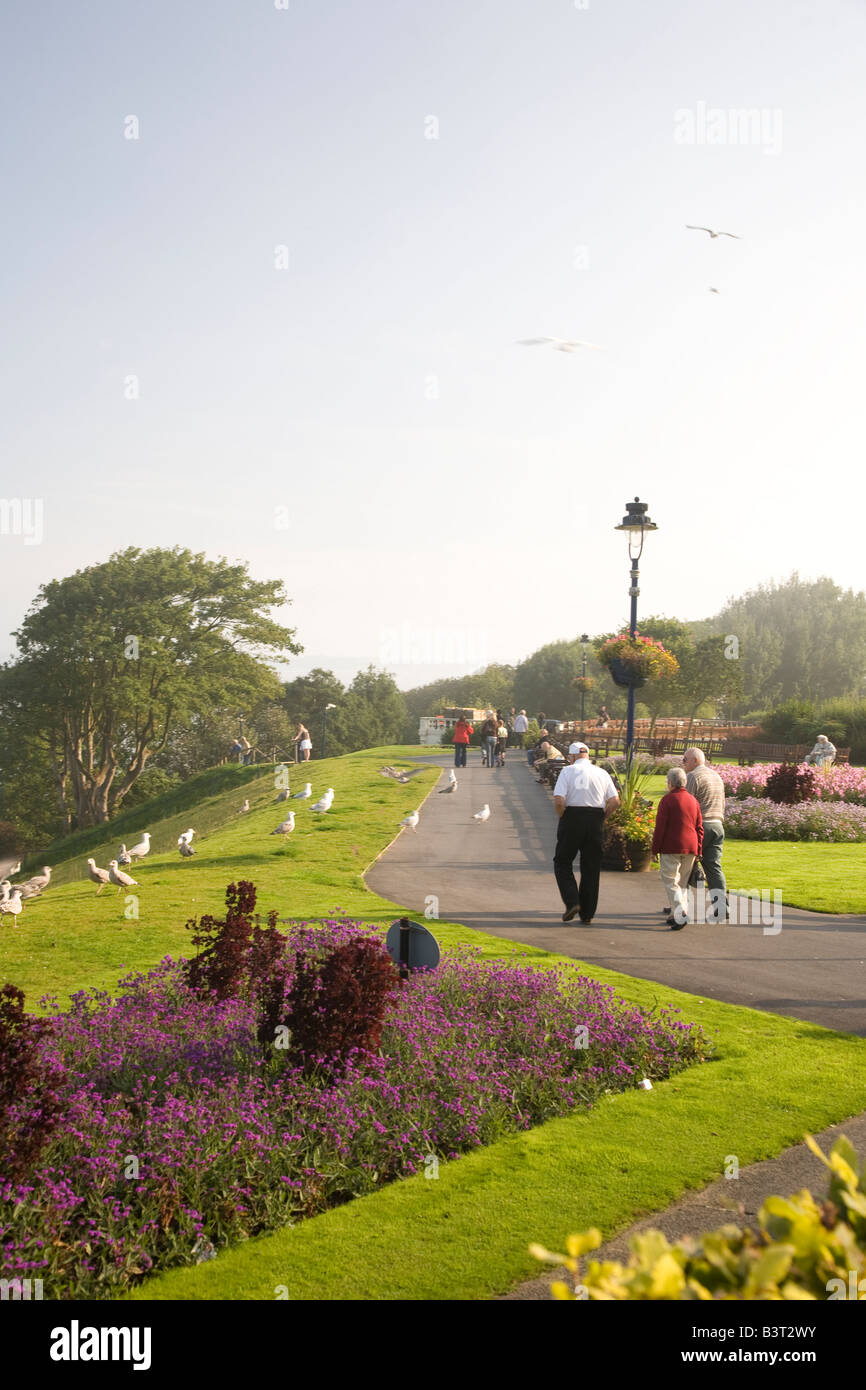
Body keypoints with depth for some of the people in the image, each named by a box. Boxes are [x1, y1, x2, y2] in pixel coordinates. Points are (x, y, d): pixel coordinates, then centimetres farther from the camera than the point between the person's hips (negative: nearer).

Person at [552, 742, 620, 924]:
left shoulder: (567, 771, -3)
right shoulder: (602, 773, 8)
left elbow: (559, 800, -14)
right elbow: (615, 801, 1)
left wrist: (562, 817, 2)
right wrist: (600, 817, 11)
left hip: (572, 820, -3)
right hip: (596, 822, 3)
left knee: (562, 863, 11)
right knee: (591, 868, 10)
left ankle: (572, 902, -8)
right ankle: (587, 914, 13)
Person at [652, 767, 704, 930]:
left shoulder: (667, 800, -8)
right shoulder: (693, 800, 12)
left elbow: (660, 827, -10)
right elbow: (699, 827, 13)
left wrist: (655, 849, -4)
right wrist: (698, 851, 17)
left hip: (671, 847, -6)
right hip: (690, 848, 6)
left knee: (670, 881, -4)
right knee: (682, 881, 15)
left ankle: (681, 913, -21)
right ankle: (675, 915, 17)